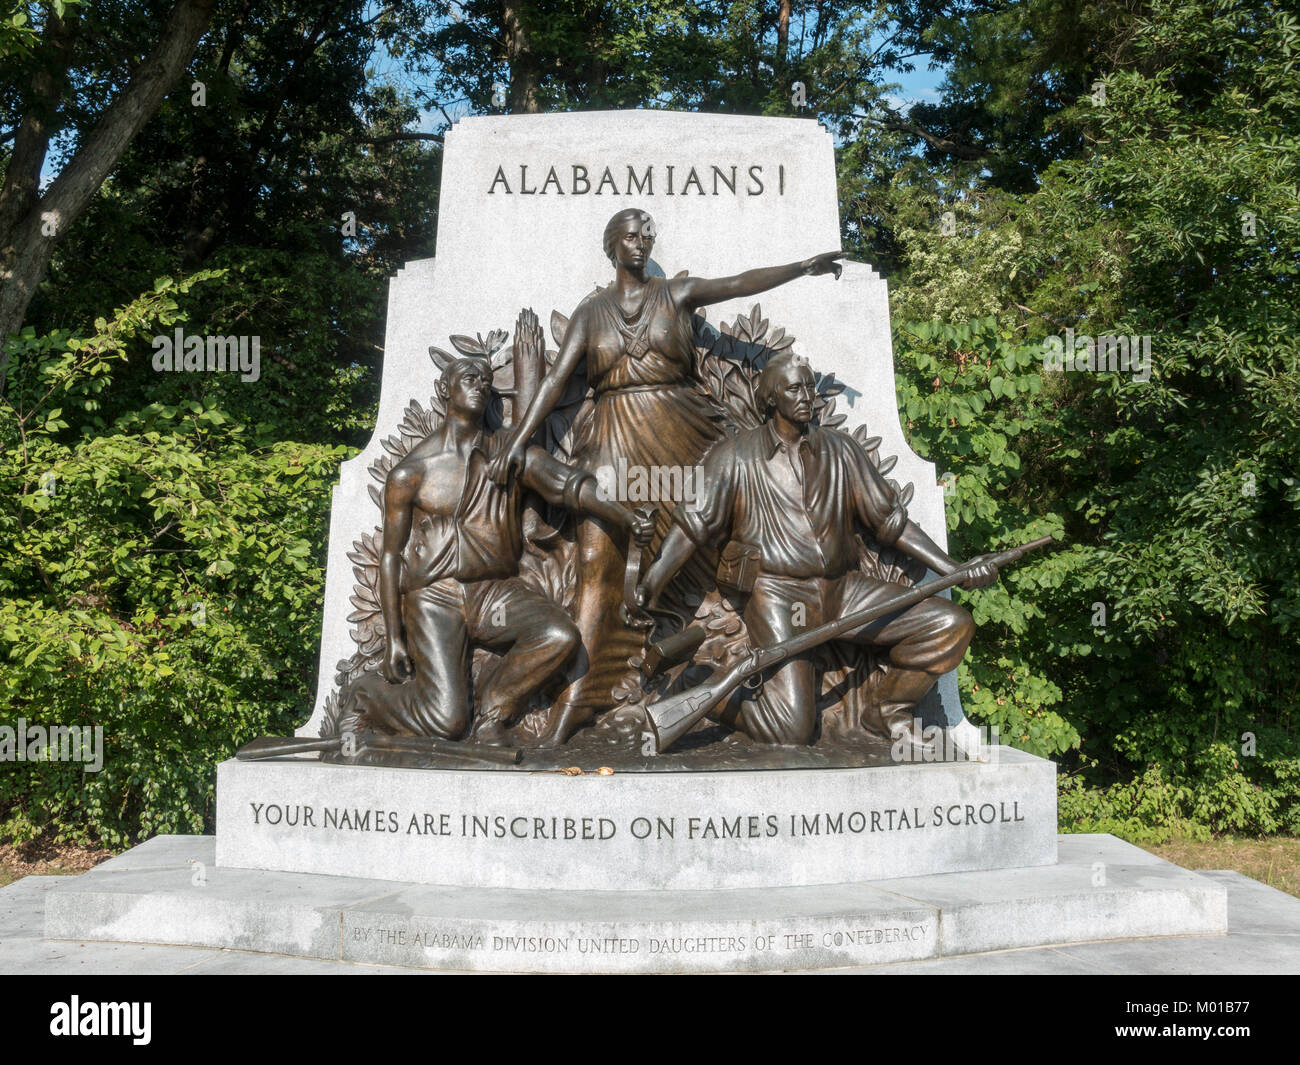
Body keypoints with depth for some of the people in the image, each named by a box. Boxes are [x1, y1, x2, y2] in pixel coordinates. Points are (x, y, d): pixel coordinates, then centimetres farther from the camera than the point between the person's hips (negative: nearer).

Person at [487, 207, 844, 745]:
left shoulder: (676, 293, 7)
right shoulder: (592, 309, 10)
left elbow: (739, 283, -6)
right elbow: (556, 377, 6)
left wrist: (802, 267, -20)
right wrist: (518, 440, -3)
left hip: (678, 436, 0)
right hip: (614, 440, 0)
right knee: (597, 559, -8)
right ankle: (573, 700, -9)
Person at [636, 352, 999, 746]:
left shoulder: (841, 450, 13)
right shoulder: (735, 457, 5)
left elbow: (890, 521, 15)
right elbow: (693, 524, 1)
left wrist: (956, 572, 8)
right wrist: (649, 588, -12)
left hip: (843, 588, 4)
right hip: (778, 593, -4)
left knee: (952, 624, -11)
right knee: (793, 729, -20)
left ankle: (894, 712, 12)